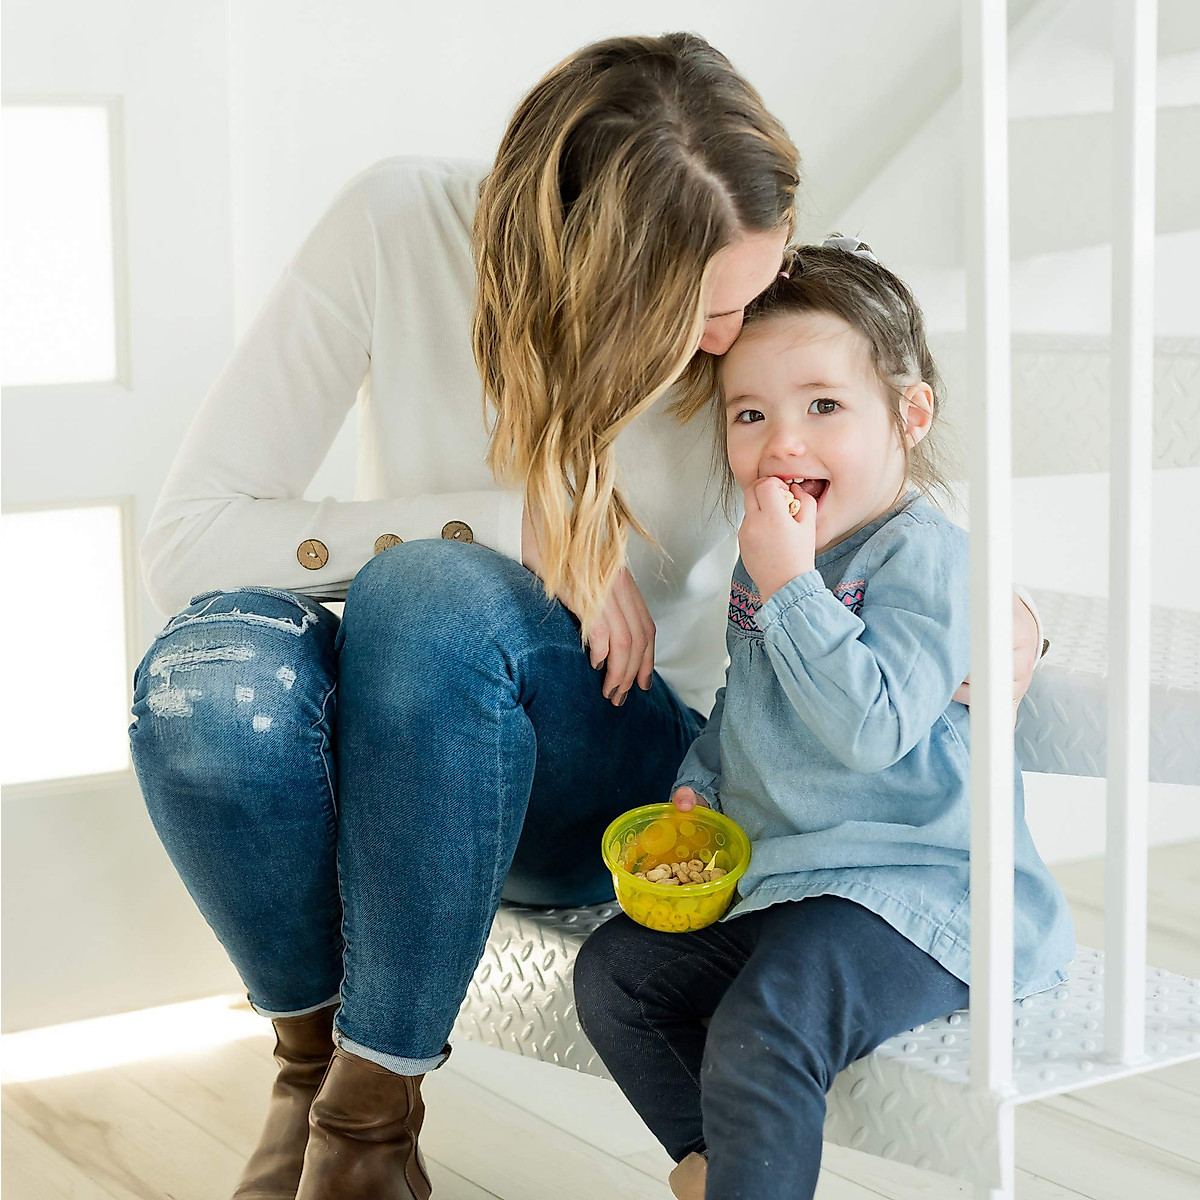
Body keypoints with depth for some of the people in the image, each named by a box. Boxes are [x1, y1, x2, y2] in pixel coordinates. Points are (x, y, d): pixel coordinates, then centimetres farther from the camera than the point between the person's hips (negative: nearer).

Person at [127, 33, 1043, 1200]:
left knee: (431, 594, -34)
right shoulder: (397, 226, -17)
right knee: (210, 662, -35)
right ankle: (314, 1048, -6)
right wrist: (509, 525, -26)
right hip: (388, 745, 1)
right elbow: (185, 537, -18)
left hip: (629, 771, 0)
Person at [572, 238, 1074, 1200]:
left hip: (911, 890, -9)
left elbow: (870, 729, -28)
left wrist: (787, 584, -26)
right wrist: (699, 781, 8)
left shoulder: (923, 555, -15)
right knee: (613, 972, 4)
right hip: (770, 879, 9)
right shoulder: (768, 554, 11)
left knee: (760, 1033, -28)